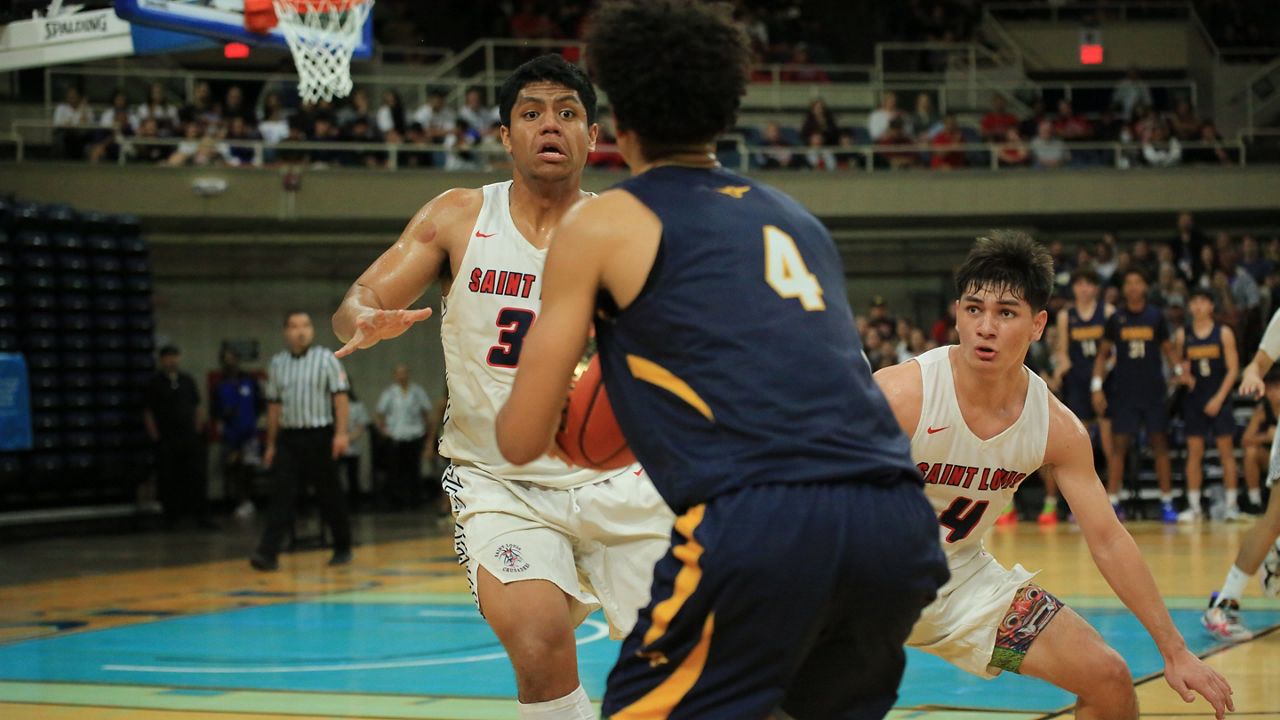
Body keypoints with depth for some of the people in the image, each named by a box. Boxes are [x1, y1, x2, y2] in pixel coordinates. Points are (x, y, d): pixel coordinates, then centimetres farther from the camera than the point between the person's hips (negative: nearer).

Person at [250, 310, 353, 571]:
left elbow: (340, 396, -6)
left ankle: (343, 548, 19)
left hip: (319, 436, -3)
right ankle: (268, 553, -12)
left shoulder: (326, 359, -1)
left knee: (329, 496, 5)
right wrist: (271, 444, 13)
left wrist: (341, 433, -15)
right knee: (281, 496, -6)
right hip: (288, 438, 3)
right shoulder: (278, 363, 10)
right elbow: (274, 405, 13)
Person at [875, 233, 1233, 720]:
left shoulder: (1058, 429, -10)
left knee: (1109, 680, 0)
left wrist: (1174, 651, -3)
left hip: (961, 575, 5)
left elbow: (1108, 540, -2)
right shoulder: (898, 395, -25)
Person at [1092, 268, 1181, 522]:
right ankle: (1113, 503, 0)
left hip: (1153, 391, 0)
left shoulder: (1155, 317, 4)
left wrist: (1179, 369, -9)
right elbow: (1103, 354, 7)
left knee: (1160, 444, 1)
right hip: (1123, 393, 0)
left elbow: (1168, 349, 11)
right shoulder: (1116, 319, 3)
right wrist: (1097, 387, -2)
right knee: (1118, 445, -2)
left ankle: (1167, 503, 5)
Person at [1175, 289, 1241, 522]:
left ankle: (1231, 504, 4)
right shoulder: (1182, 335, 5)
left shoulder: (1224, 333, -1)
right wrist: (1182, 375, -14)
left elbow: (1233, 369, -3)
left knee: (1226, 451, 0)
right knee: (1194, 452, 1)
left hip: (1218, 399, -2)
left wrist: (1219, 398, -12)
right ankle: (1193, 505, 4)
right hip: (1194, 398, 2)